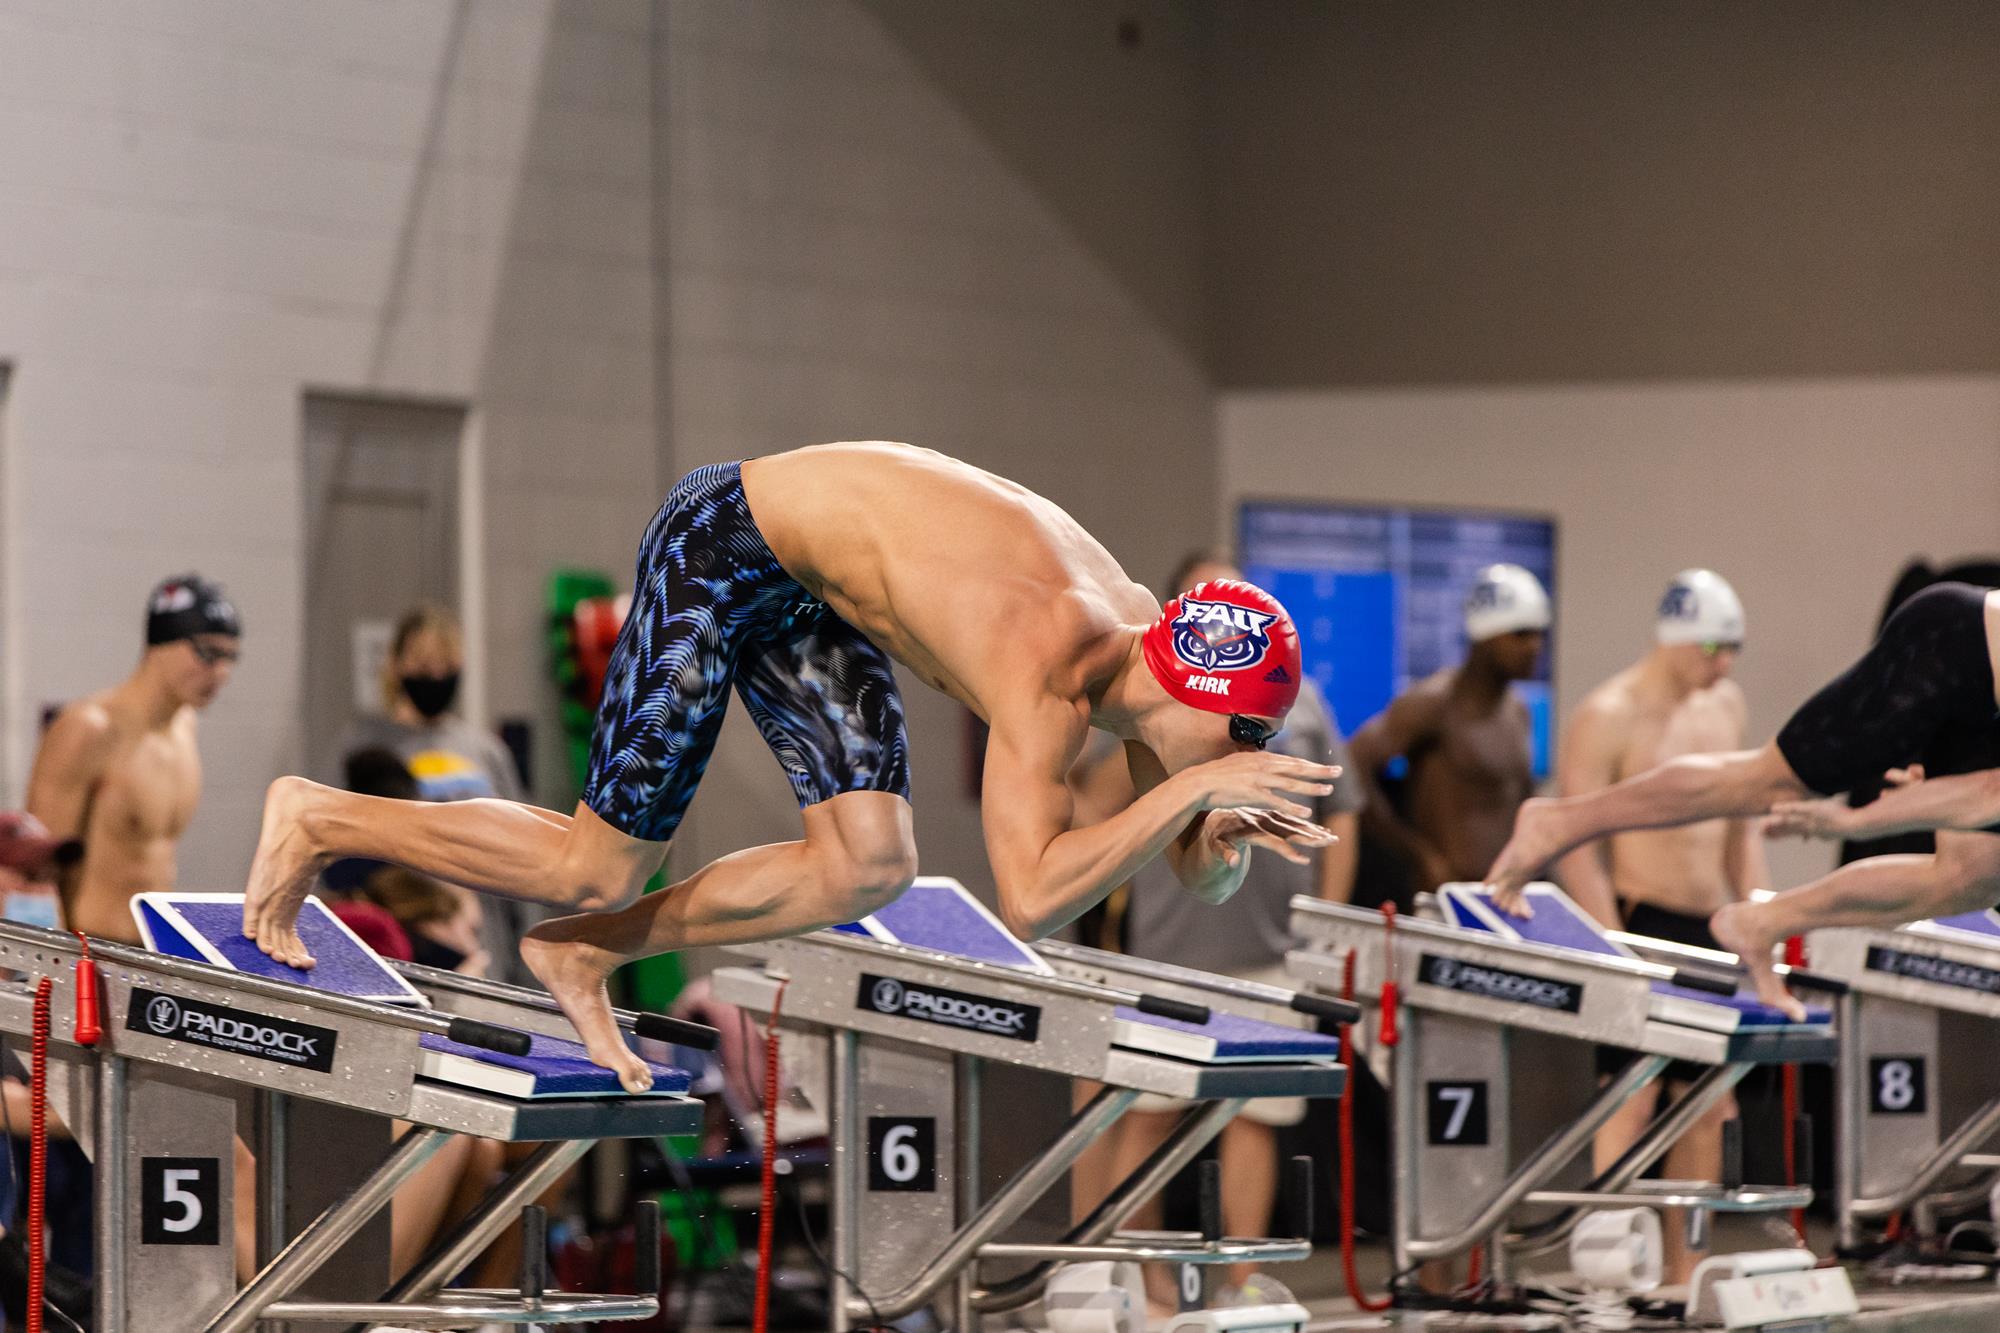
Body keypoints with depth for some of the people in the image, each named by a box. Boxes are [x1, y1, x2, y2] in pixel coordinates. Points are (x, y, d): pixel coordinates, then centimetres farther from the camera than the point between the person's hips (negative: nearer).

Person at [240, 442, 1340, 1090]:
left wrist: (1227, 835, -18)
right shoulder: (1050, 677, -31)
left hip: (804, 584, 8)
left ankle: (583, 951, 11)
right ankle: (318, 822, 12)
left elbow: (1199, 877, 6)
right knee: (597, 867, -6)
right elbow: (1029, 899, -40)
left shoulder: (1138, 621, -6)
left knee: (867, 866, -1)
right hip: (723, 543, -8)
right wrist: (1196, 787, -37)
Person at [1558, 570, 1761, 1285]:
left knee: (1710, 1106, 8)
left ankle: (1686, 1273, 15)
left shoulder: (1725, 703, 12)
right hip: (1641, 926, -7)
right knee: (1629, 1101, -10)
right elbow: (1574, 848, -13)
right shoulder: (1608, 717, -11)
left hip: (1710, 931, 7)